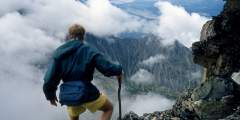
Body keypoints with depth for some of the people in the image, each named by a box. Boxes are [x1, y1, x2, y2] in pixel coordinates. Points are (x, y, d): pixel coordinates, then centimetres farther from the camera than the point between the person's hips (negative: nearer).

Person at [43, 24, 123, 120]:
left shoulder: (59, 52, 0)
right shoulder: (89, 51, -9)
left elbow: (50, 78, -2)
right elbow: (107, 68, -11)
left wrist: (50, 95, 14)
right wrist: (118, 70, 11)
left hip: (68, 96, 4)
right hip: (87, 93, -4)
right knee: (109, 108, 21)